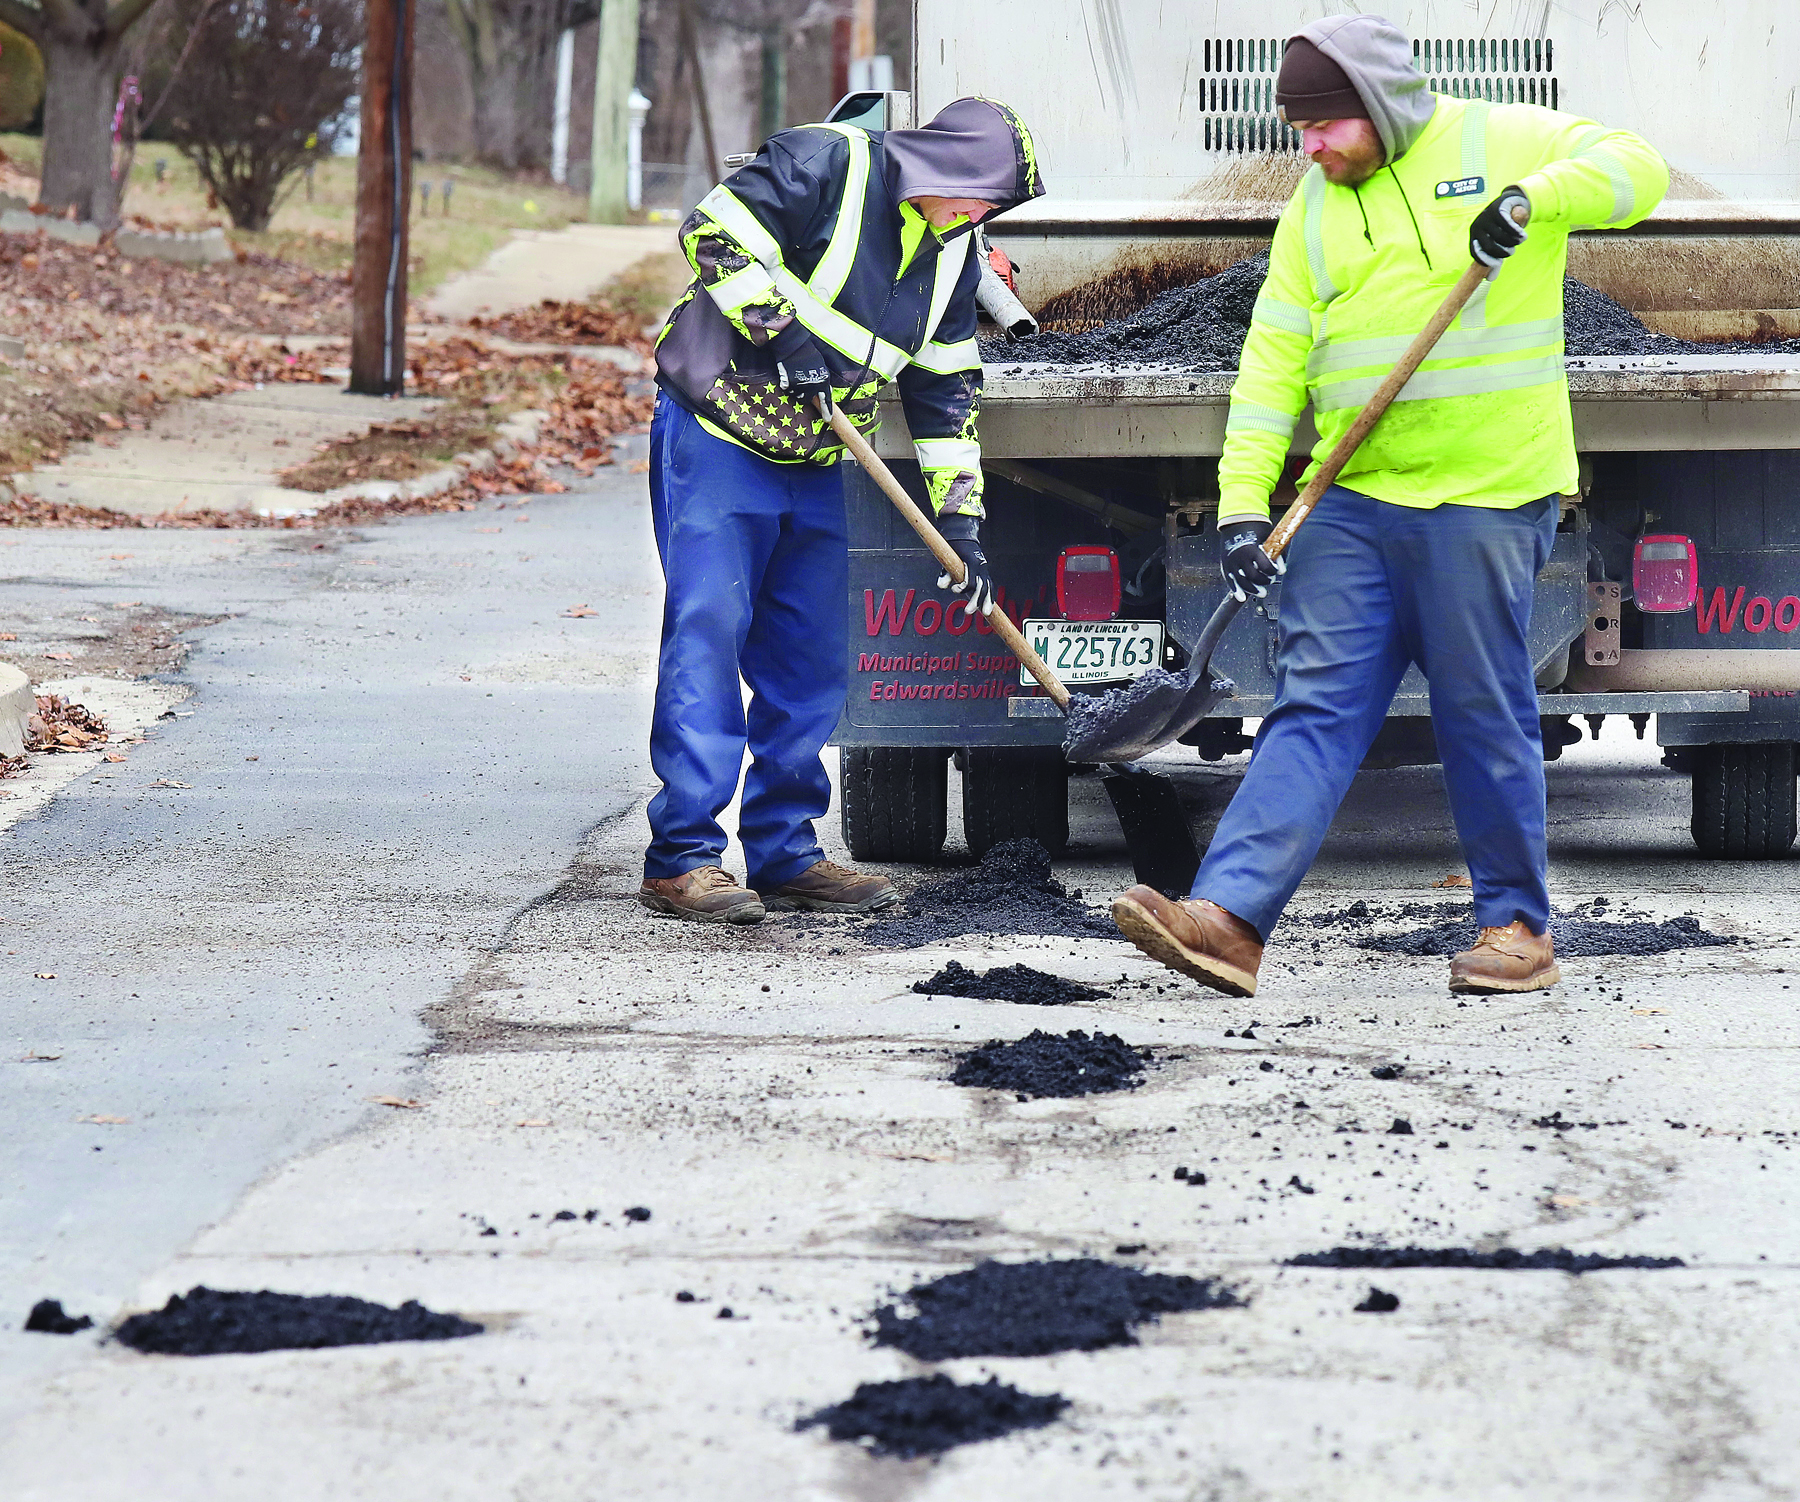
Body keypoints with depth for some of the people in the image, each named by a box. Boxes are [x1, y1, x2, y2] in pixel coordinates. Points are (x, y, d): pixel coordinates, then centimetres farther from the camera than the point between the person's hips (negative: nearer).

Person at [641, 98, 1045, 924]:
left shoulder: (951, 253, 10)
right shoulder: (828, 165, -14)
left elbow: (946, 387, 14)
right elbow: (716, 230, -19)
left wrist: (960, 517, 9)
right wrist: (778, 329, -24)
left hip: (812, 465, 8)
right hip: (717, 433, -8)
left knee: (811, 661, 6)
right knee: (707, 632, -12)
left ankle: (783, 852, 14)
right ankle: (682, 856, -11)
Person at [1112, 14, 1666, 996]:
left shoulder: (1497, 142, -1)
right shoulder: (1314, 207, 12)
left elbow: (1635, 170, -9)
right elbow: (1274, 360, 7)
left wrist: (1534, 197, -26)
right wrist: (1243, 500, -2)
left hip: (1485, 493, -4)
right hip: (1354, 500, 4)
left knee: (1484, 717, 1)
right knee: (1314, 705, -3)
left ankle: (1516, 924, 16)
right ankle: (1229, 921, -13)